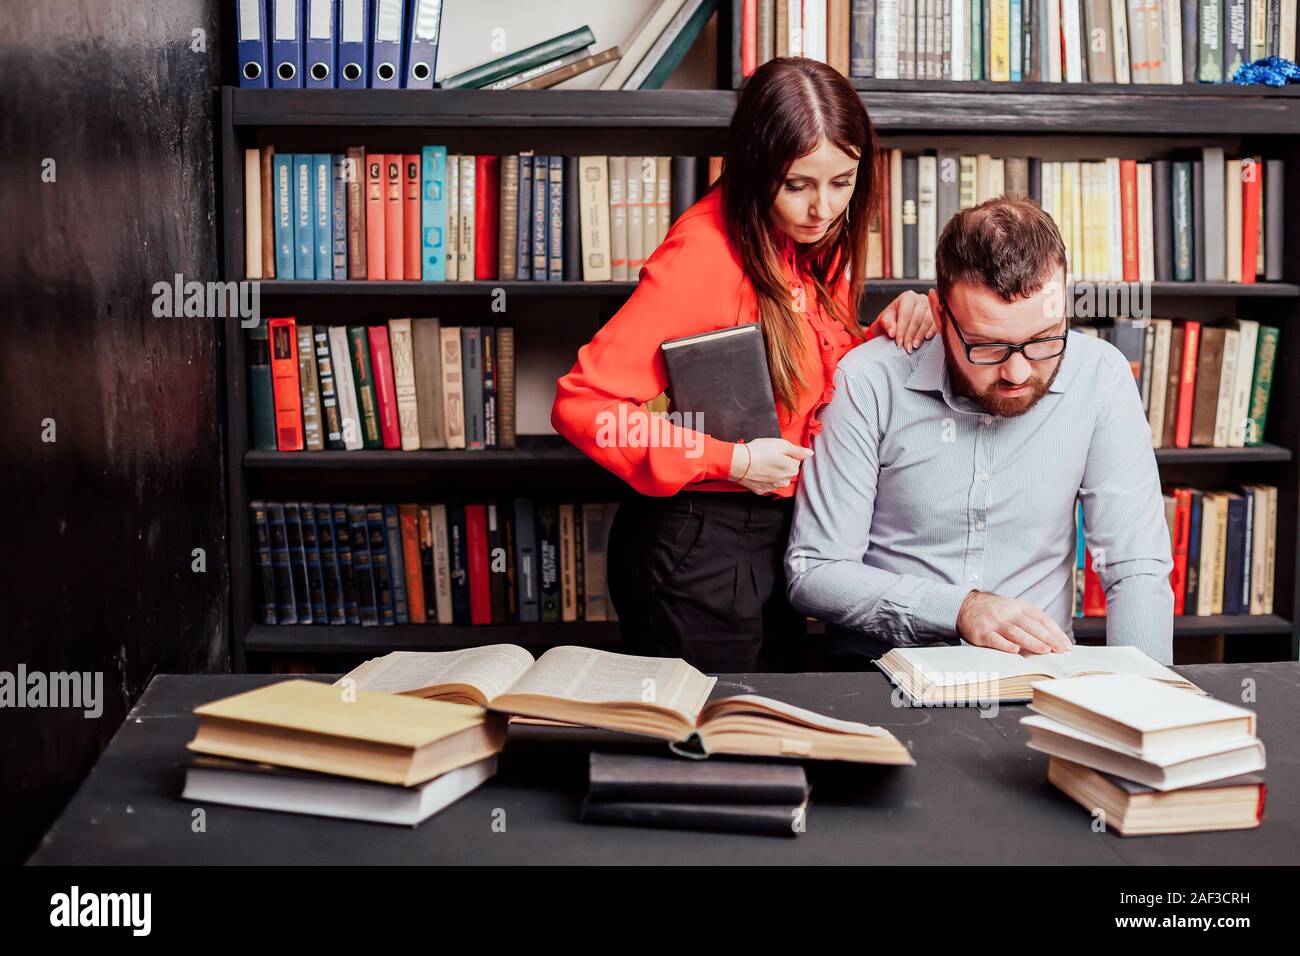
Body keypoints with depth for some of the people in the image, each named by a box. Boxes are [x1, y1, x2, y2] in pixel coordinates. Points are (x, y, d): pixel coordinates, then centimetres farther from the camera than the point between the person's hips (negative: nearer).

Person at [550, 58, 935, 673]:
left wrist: (882, 335, -6)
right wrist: (732, 461, -23)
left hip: (776, 534, 8)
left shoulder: (819, 241, 2)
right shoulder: (707, 252, -22)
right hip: (698, 546, -8)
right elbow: (581, 404, -24)